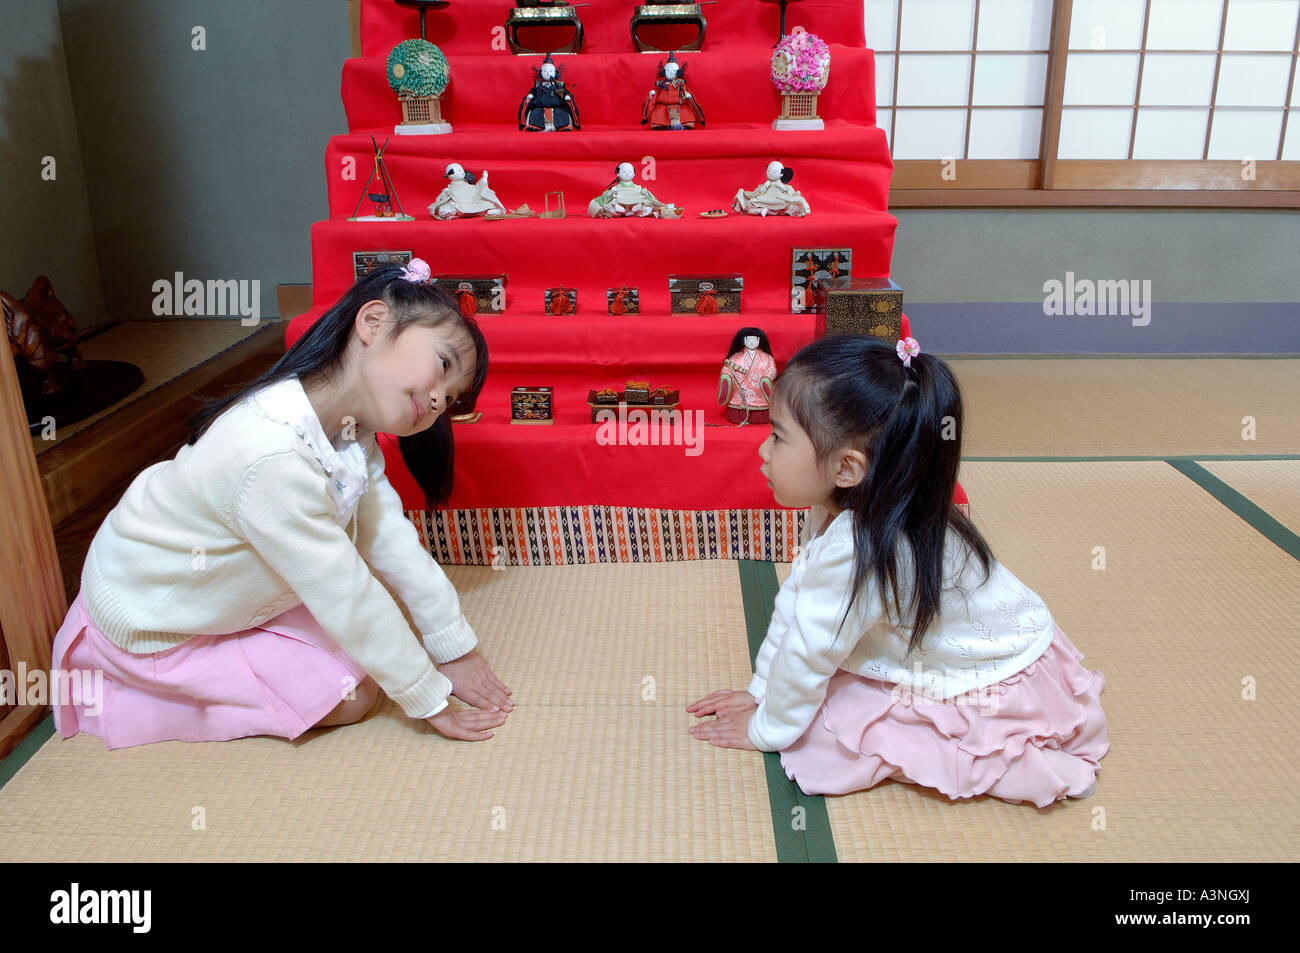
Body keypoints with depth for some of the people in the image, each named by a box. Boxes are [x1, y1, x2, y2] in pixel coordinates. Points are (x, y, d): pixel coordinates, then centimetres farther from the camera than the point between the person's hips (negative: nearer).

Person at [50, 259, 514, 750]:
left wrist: (456, 650, -3)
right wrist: (431, 701, -20)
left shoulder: (349, 429, -13)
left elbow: (392, 541, -7)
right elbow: (349, 600, -31)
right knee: (352, 696, -6)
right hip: (147, 626, -8)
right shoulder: (273, 457, -39)